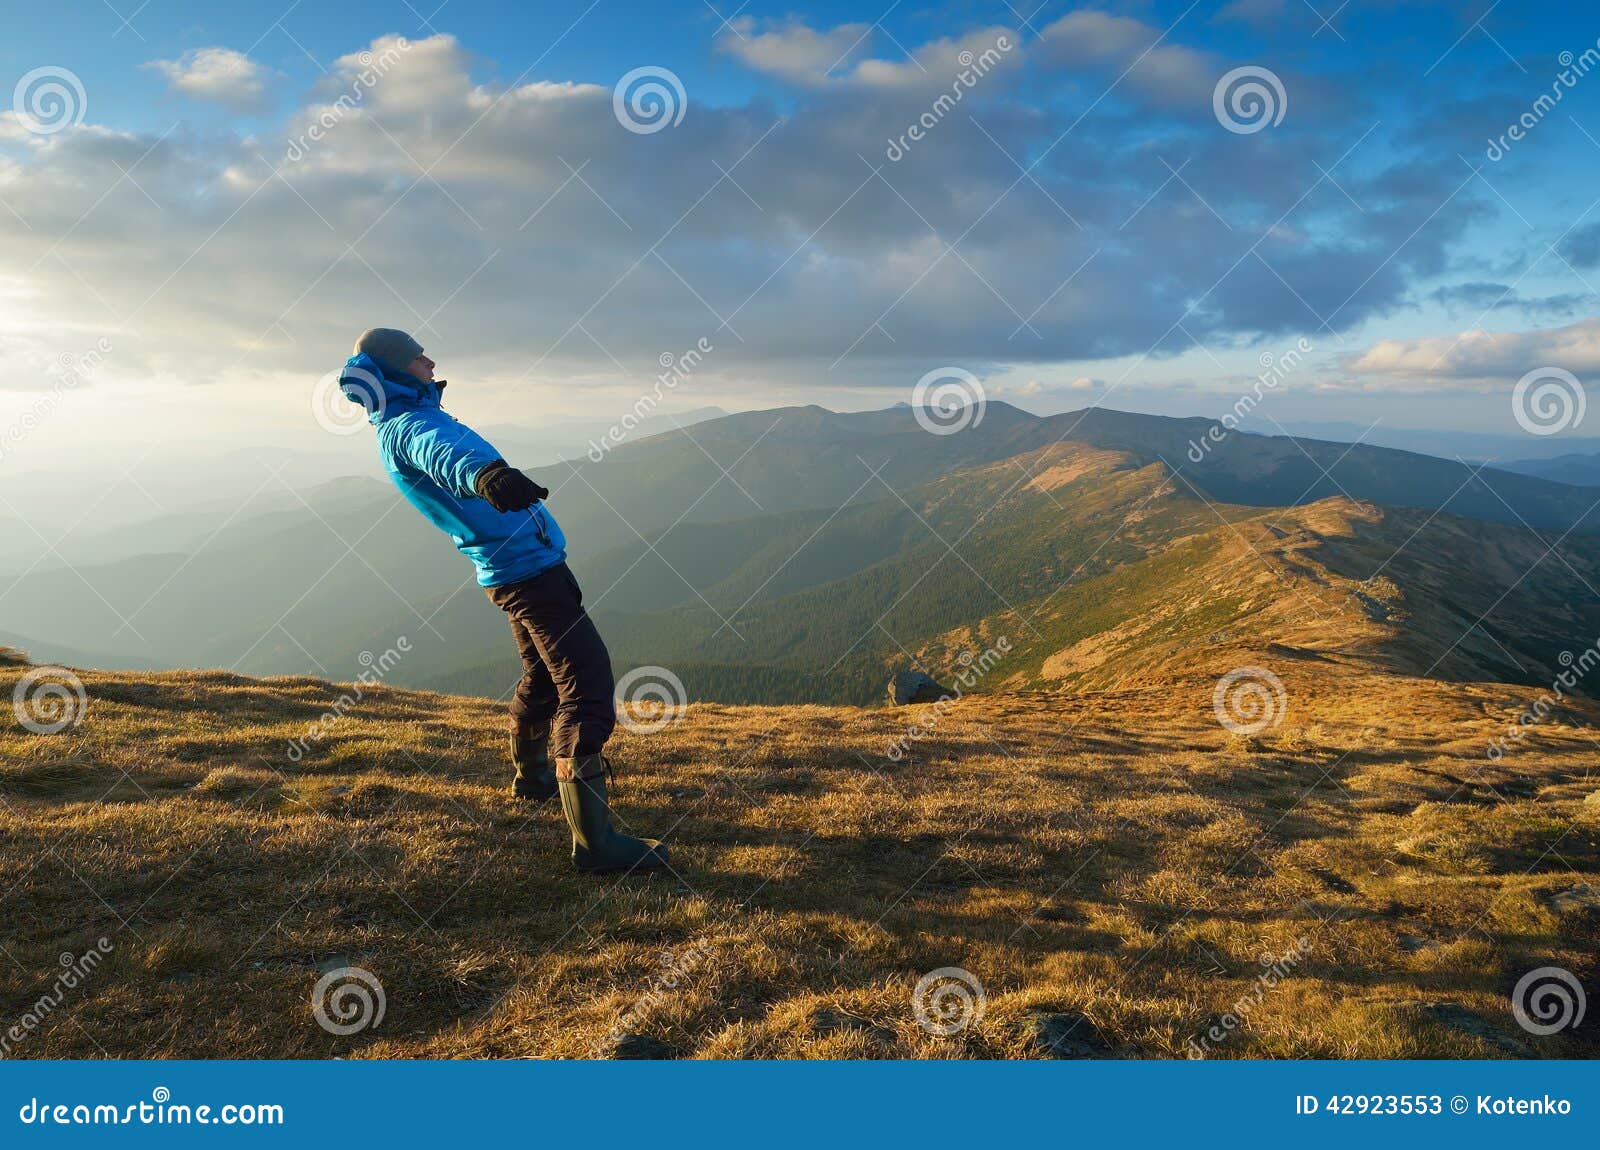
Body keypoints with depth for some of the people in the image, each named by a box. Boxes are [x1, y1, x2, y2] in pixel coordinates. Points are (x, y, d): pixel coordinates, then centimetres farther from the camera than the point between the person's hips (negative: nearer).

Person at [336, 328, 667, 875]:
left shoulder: (400, 426, 15)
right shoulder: (407, 425, -16)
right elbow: (440, 449, -42)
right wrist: (483, 473, -63)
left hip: (511, 568, 11)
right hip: (529, 567, -11)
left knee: (543, 675, 28)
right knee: (587, 685, -16)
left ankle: (531, 775, 48)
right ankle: (594, 839, -18)